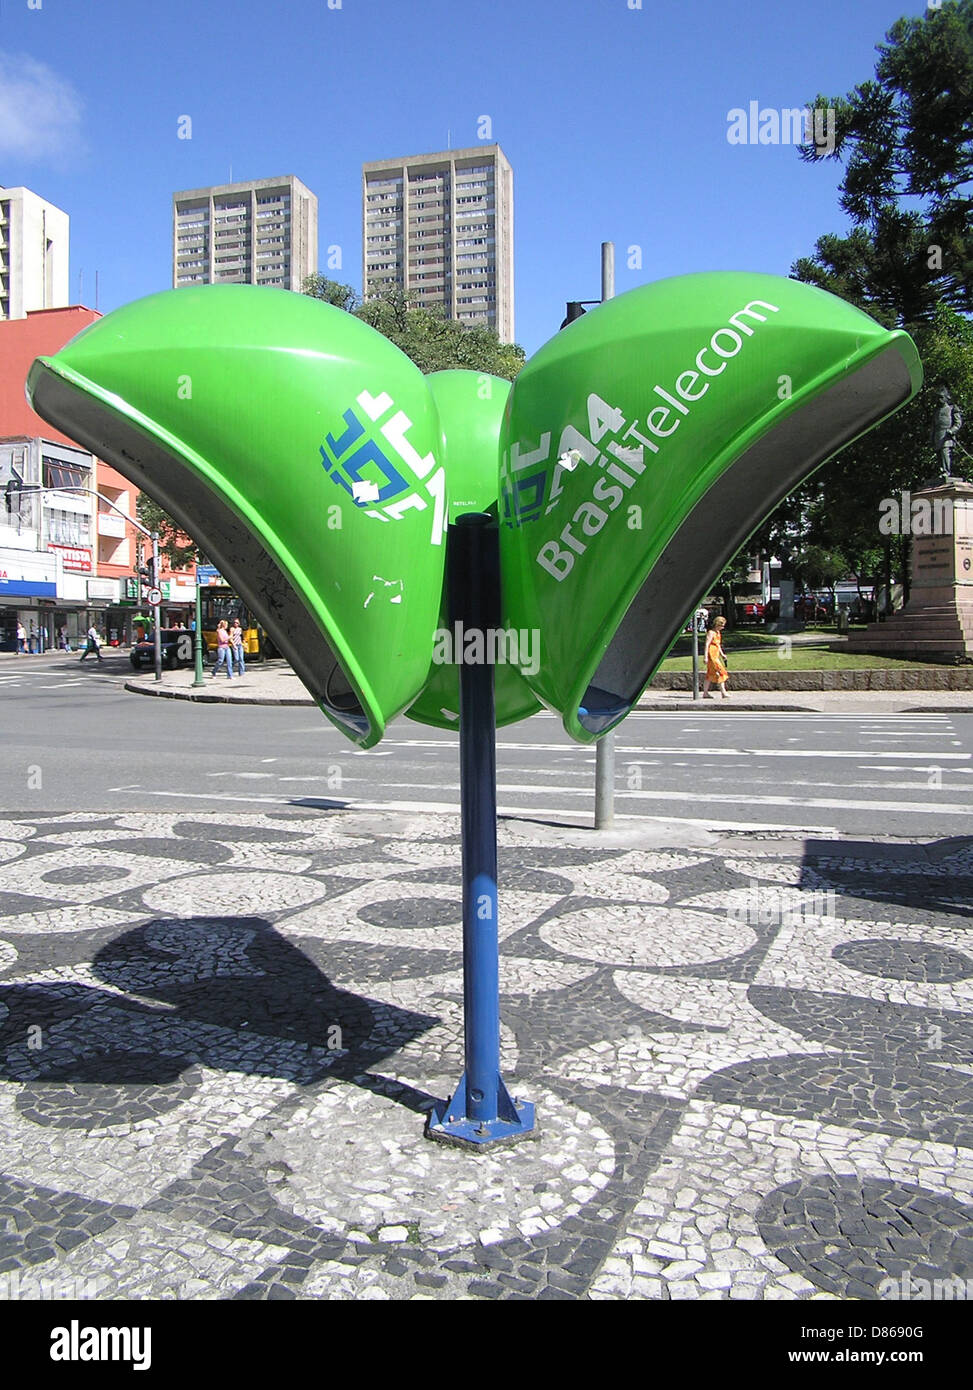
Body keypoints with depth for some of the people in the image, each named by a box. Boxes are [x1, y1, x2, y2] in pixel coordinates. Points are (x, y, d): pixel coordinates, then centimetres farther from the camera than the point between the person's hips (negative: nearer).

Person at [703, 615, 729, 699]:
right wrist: (706, 657, -21)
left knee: (710, 675, 8)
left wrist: (722, 654, 19)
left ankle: (705, 693, 10)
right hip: (712, 655, -9)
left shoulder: (718, 632, 16)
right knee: (720, 671, -11)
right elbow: (707, 645, -17)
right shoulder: (711, 633, -12)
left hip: (716, 655, 9)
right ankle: (723, 692, -11)